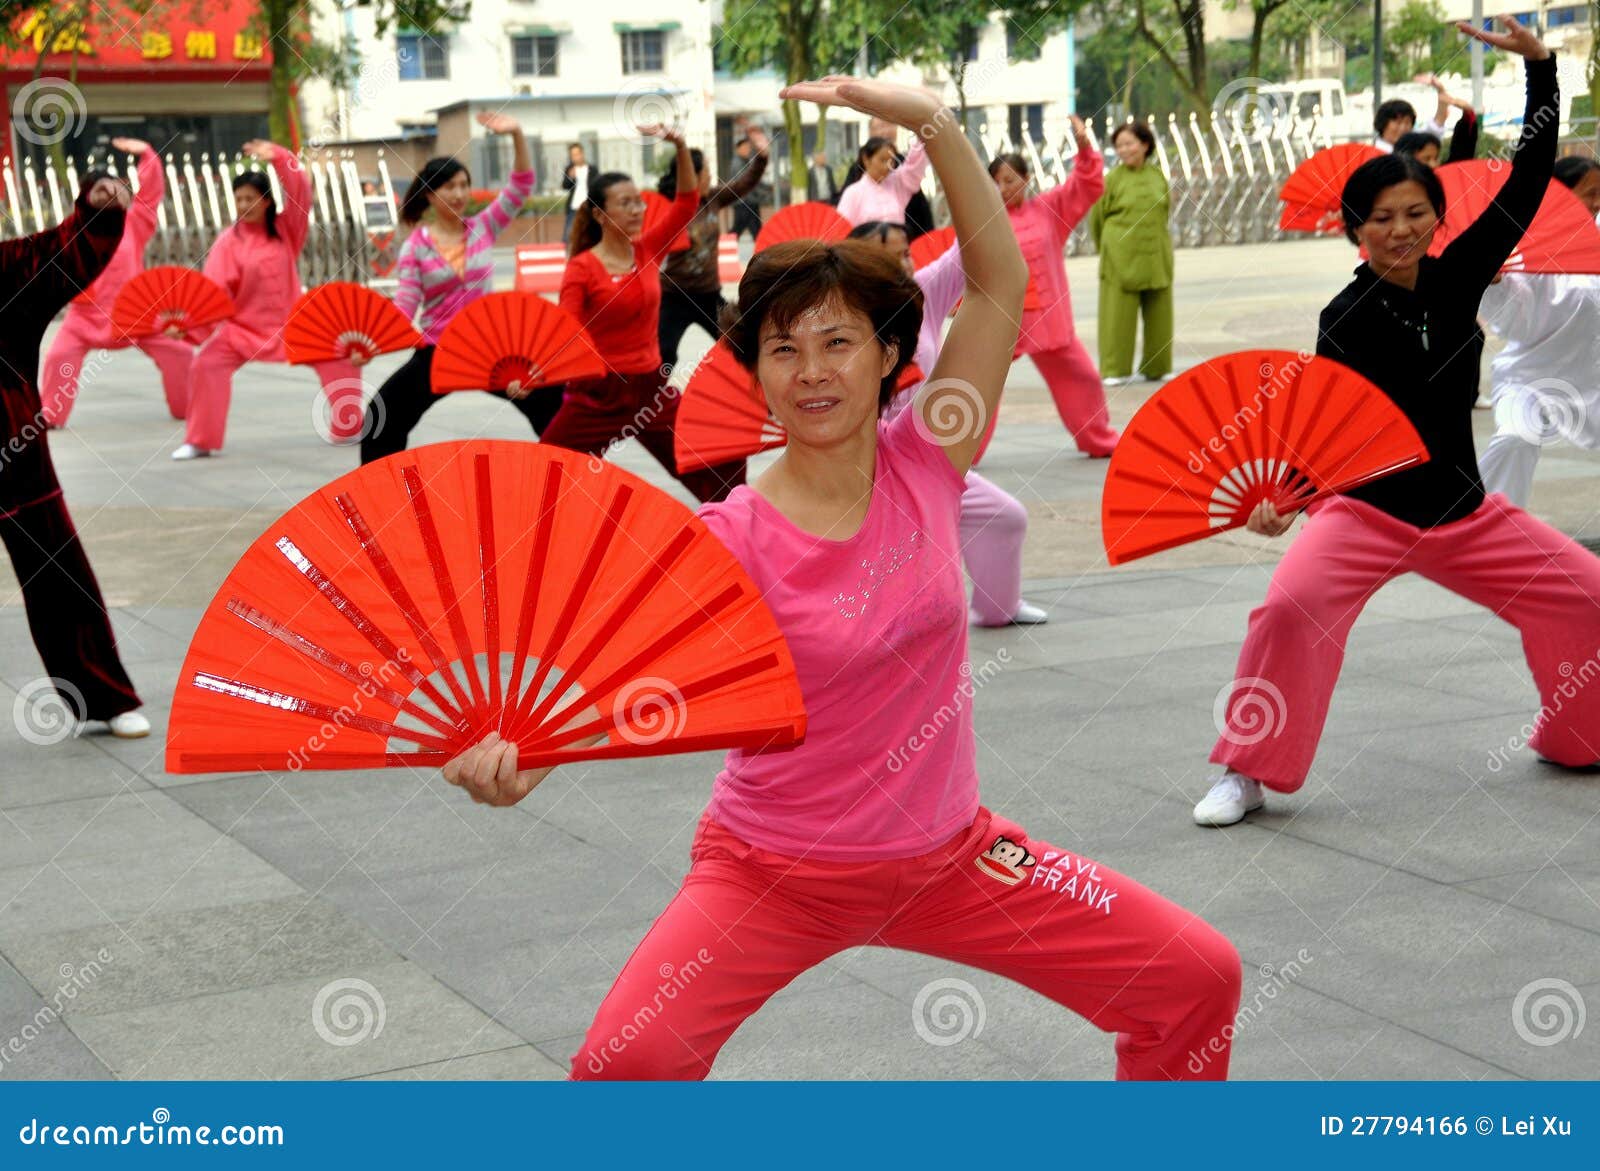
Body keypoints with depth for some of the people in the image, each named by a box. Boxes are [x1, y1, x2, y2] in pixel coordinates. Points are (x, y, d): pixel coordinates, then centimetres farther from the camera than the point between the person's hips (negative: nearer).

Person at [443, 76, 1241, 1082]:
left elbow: (1002, 285, -9)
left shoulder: (924, 468, -7)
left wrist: (934, 123, -19)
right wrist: (523, 754, -50)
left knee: (1198, 977, -1)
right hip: (775, 872, -3)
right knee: (627, 1060, -26)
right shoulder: (728, 542, -16)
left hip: (947, 855, 3)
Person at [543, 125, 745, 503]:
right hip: (597, 395, -4)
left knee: (717, 469, 6)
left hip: (651, 388, 4)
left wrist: (681, 148, -16)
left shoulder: (648, 250, 2)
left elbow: (687, 203, -2)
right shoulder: (581, 269, -11)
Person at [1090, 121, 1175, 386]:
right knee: (1119, 314, -2)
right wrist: (1109, 250, 12)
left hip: (1156, 257, 4)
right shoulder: (1113, 178, -6)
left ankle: (1158, 367, 20)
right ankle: (1116, 370, 6)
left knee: (1159, 313, 9)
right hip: (1122, 257, -4)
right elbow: (1096, 218, 3)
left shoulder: (1158, 175, 5)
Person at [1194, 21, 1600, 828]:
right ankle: (1248, 773, -14)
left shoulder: (1457, 278, -3)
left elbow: (1527, 184, -2)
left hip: (1462, 510, 5)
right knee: (1292, 606, -29)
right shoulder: (1347, 322, -13)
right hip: (1365, 512, -5)